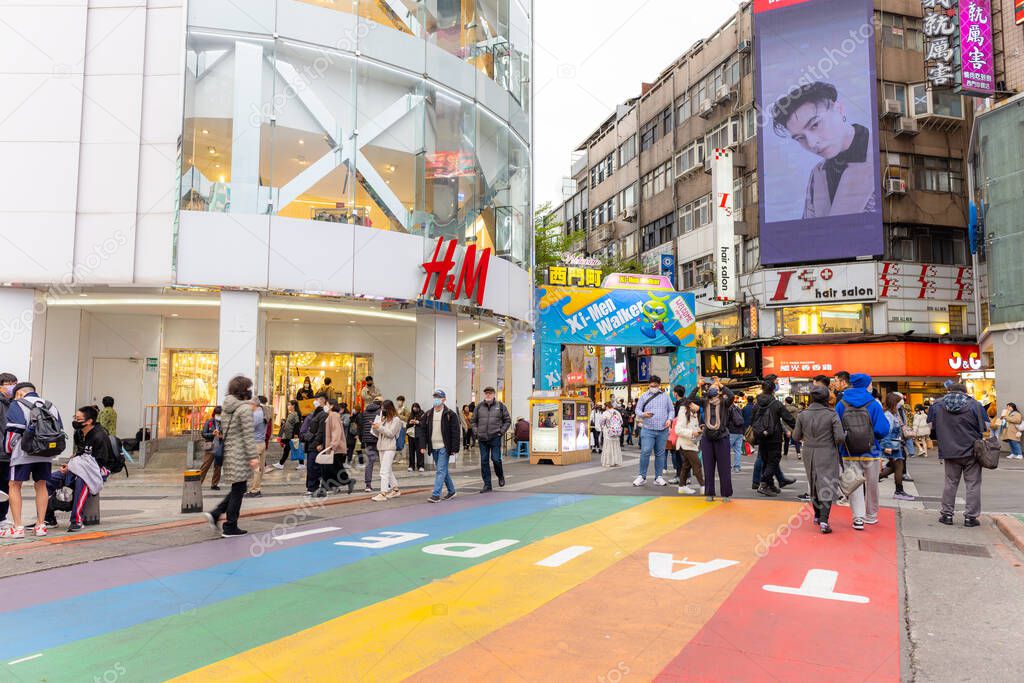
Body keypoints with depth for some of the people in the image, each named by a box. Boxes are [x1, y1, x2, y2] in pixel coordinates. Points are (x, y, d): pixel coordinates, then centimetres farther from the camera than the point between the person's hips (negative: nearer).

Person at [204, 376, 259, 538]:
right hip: (240, 454, -8)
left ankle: (215, 514, 9)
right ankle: (230, 527, 8)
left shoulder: (228, 407, 12)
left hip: (229, 452, 8)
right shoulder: (245, 408, -14)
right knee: (238, 490, 2)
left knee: (237, 489, 19)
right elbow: (248, 434, -17)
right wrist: (253, 456, -16)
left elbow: (226, 431, 15)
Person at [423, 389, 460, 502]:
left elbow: (455, 432, -9)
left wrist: (454, 448, -14)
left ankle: (436, 494, -10)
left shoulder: (450, 414, -7)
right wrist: (424, 445, 4)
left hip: (444, 447, -6)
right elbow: (425, 431, 12)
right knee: (442, 470, 15)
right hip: (433, 447, 6)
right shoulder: (429, 414, 10)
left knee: (441, 471, -10)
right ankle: (451, 491, 28)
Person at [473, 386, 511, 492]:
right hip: (482, 439, 3)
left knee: (496, 459, -8)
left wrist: (501, 431, -3)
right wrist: (476, 432, 4)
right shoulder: (479, 407, 8)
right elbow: (473, 421, 16)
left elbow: (508, 420, 7)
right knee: (484, 461, 4)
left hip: (495, 437, -3)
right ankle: (487, 485, 12)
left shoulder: (500, 406, 3)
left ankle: (500, 476, 23)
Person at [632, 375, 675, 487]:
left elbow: (671, 410, 14)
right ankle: (642, 476, -1)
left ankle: (658, 477, 14)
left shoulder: (665, 396, 13)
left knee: (660, 453, 6)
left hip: (663, 430, 2)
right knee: (645, 452, -11)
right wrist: (643, 414, -15)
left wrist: (669, 419, -5)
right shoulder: (644, 396, 8)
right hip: (648, 429, -2)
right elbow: (637, 410, 6)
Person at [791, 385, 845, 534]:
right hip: (827, 455, -3)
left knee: (814, 485, 19)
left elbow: (796, 437, 1)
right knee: (826, 486, -1)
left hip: (809, 454, 3)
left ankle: (817, 516, 32)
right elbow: (840, 437, -16)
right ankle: (824, 520, -13)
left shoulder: (802, 414, -4)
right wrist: (845, 433, 7)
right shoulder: (832, 415, -12)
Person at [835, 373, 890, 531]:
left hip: (849, 454, 1)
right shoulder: (874, 404, -8)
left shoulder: (841, 404, -2)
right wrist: (872, 436, 9)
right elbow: (883, 430, -12)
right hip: (871, 453, -1)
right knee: (872, 485, 15)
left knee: (855, 485, 5)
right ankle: (871, 515, 30)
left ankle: (858, 518, -2)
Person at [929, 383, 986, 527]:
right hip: (971, 451, -2)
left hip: (949, 452, 2)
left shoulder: (937, 405, 0)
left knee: (950, 483, 12)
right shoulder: (975, 405, -6)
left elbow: (930, 425, 8)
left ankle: (947, 514, 15)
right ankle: (970, 517, 9)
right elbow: (986, 426, -3)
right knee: (973, 484, 6)